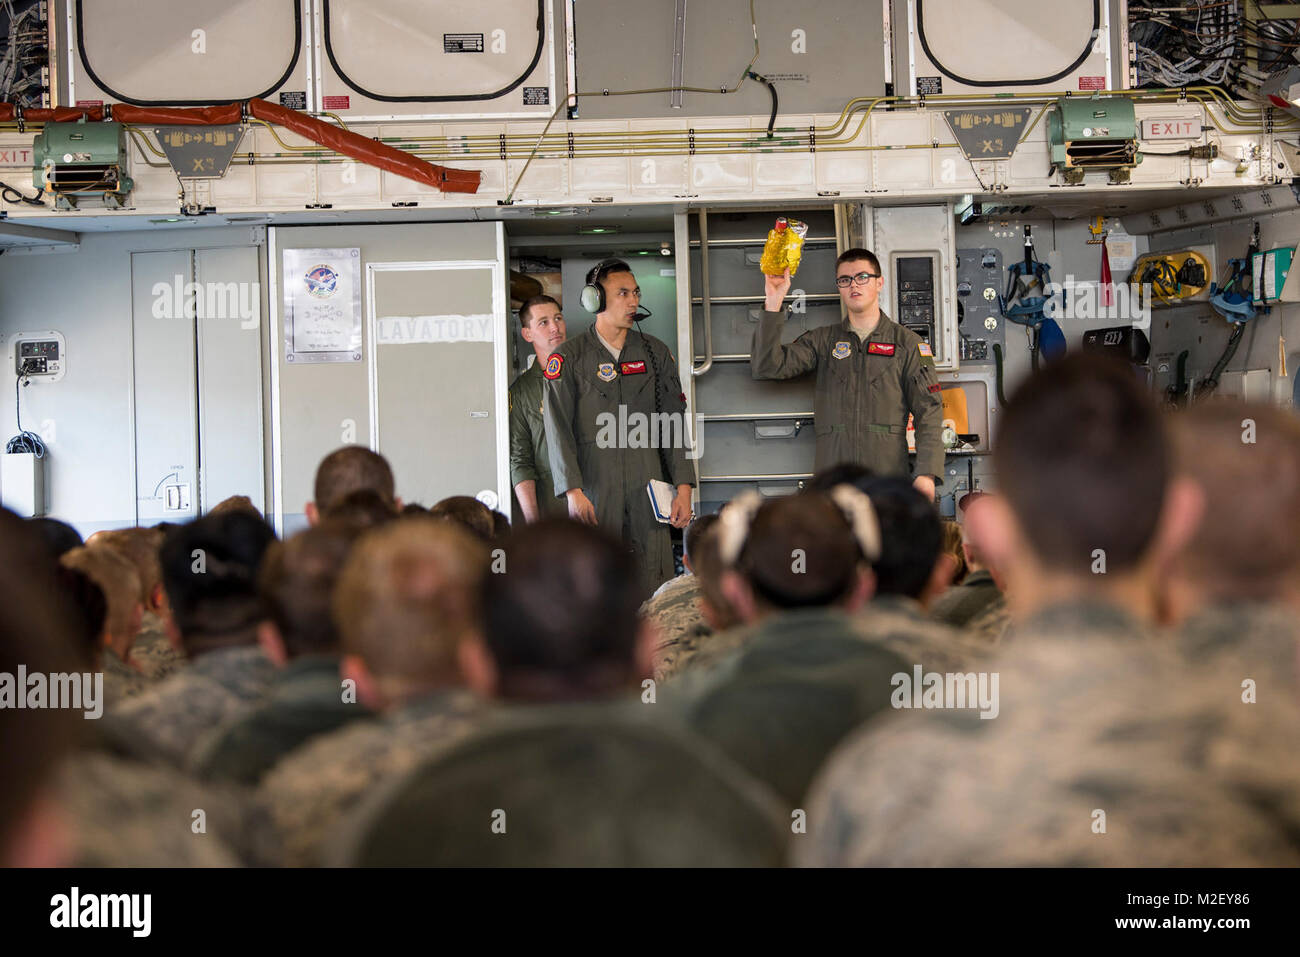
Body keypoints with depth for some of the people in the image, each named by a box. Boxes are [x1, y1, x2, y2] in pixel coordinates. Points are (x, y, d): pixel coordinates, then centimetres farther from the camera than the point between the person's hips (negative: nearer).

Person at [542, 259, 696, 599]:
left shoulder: (656, 353, 13)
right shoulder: (568, 358, 4)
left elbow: (674, 425, 11)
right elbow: (558, 430, -2)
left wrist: (684, 487, 2)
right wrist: (573, 491, -13)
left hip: (648, 492, 2)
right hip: (594, 493, -2)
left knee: (655, 593, -3)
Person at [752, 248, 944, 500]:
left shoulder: (907, 343, 10)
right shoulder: (822, 340, 16)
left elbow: (929, 412, 3)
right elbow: (767, 367, 4)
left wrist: (926, 475, -10)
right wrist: (773, 304, -4)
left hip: (888, 478, -1)